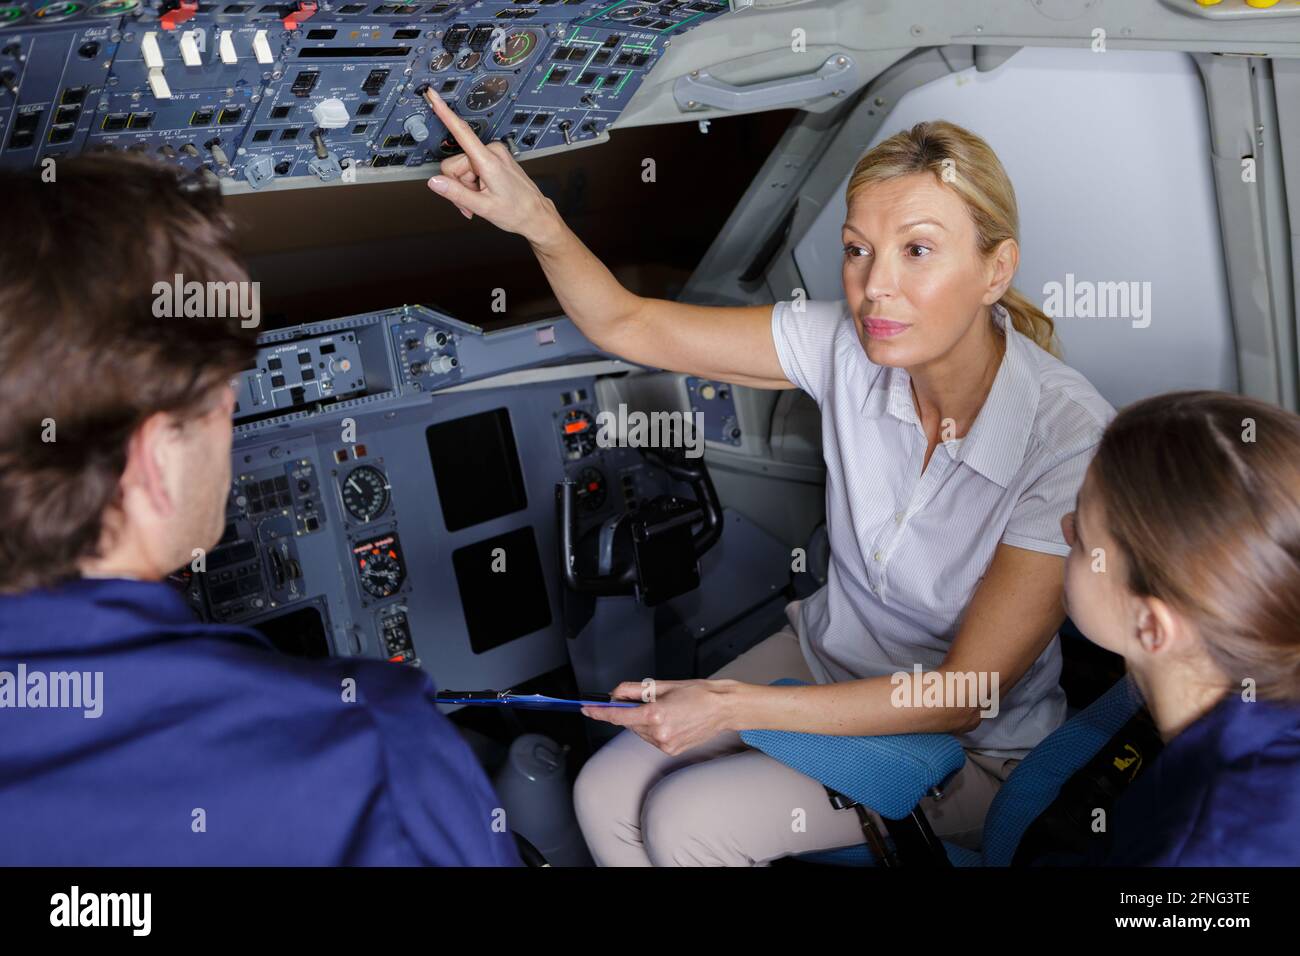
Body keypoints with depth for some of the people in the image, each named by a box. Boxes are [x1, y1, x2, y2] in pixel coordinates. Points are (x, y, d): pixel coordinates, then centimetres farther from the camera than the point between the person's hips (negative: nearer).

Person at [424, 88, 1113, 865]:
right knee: (608, 793, -6)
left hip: (968, 748, -4)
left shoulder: (1069, 439, -29)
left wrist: (733, 706, -27)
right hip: (829, 653, 5)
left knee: (685, 823, -15)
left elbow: (962, 696, -24)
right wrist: (537, 218, -33)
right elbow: (626, 324, -12)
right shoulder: (851, 343, -16)